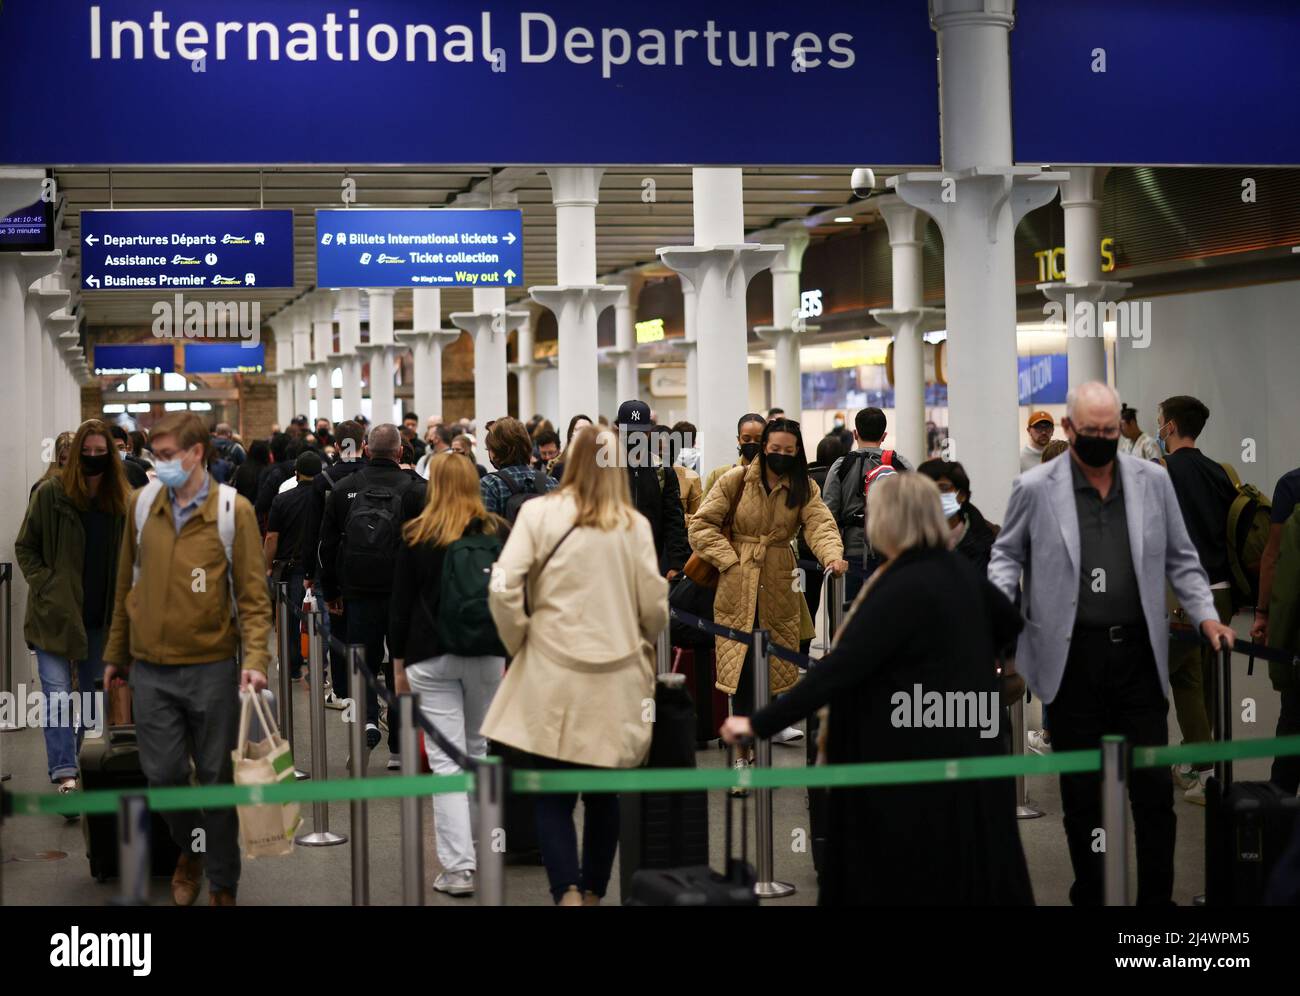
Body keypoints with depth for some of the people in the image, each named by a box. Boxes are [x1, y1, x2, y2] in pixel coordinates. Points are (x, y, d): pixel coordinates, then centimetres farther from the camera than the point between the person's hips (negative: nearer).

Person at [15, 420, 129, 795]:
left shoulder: (121, 499, 2)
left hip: (101, 617, 3)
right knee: (57, 691, -11)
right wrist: (43, 584, -9)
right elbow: (24, 547, 2)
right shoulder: (50, 493, -5)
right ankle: (64, 773, -14)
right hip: (54, 613, -3)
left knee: (95, 694, 12)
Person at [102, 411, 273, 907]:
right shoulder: (142, 502, 3)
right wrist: (115, 655, 15)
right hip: (150, 669, 3)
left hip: (211, 667, -3)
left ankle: (222, 882, 21)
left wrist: (255, 659, -19)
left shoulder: (233, 509, -7)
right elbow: (126, 583, 12)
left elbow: (252, 594, -7)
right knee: (163, 774, 5)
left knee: (215, 778, 6)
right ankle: (190, 849, 34)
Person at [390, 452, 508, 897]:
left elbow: (401, 604, 0)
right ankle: (479, 850, 28)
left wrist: (398, 661, 8)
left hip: (432, 658, -3)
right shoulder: (499, 533, 4)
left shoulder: (417, 538, -2)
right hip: (489, 655, 3)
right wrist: (511, 651, 13)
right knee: (479, 750, 19)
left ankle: (458, 867, -8)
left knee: (446, 760, -3)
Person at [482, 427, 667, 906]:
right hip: (617, 682, 2)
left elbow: (502, 588, -11)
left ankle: (568, 894, -13)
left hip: (553, 676, -1)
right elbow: (654, 606, 2)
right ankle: (593, 894, 23)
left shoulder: (538, 512, -4)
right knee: (603, 796, 14)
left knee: (553, 798, 3)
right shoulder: (635, 524, 0)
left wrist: (519, 644, 5)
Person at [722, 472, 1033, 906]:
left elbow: (840, 667, -27)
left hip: (916, 757, -9)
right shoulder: (960, 570, 4)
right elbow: (1010, 623, 22)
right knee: (971, 872, 16)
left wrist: (760, 723, -25)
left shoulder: (904, 589, -22)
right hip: (967, 746, 9)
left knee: (910, 882, 2)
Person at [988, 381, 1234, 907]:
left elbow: (1180, 558, 12)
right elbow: (1007, 554, 10)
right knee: (1081, 791, 8)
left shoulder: (1153, 480, 5)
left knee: (1154, 786, 3)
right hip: (1073, 657, -2)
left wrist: (1206, 615, 1)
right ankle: (1089, 895, 21)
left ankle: (1157, 896, 14)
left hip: (1139, 653, 2)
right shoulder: (1035, 488, -2)